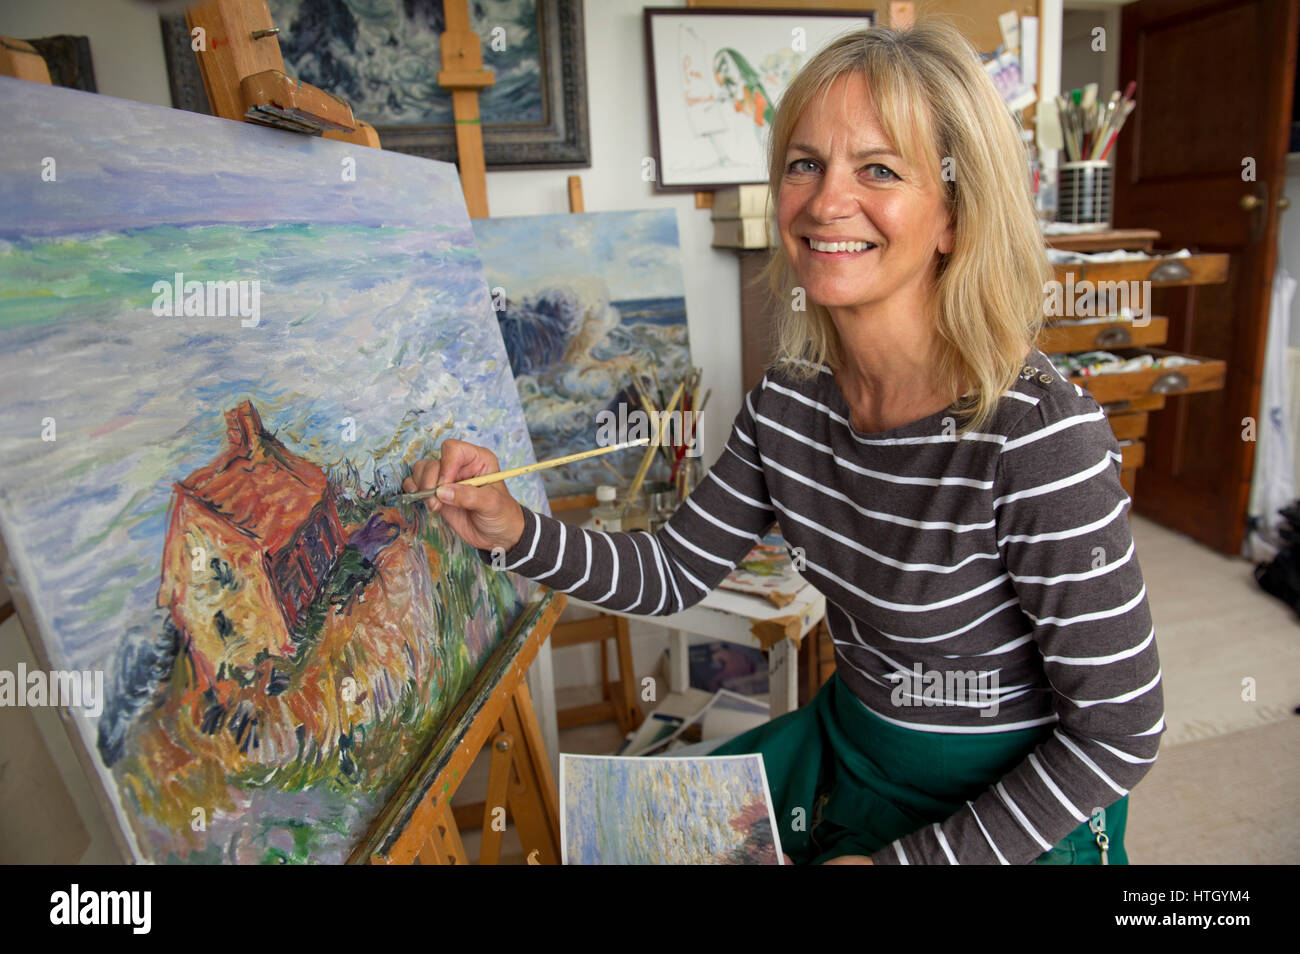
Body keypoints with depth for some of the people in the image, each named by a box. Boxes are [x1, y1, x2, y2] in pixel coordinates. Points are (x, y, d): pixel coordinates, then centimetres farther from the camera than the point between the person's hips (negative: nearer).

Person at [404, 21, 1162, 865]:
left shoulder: (1040, 438, -28)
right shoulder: (789, 399, -8)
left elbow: (1119, 734, -19)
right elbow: (676, 573, 0)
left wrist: (900, 859, -16)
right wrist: (516, 532, -16)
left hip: (1010, 811, -5)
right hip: (845, 751, 5)